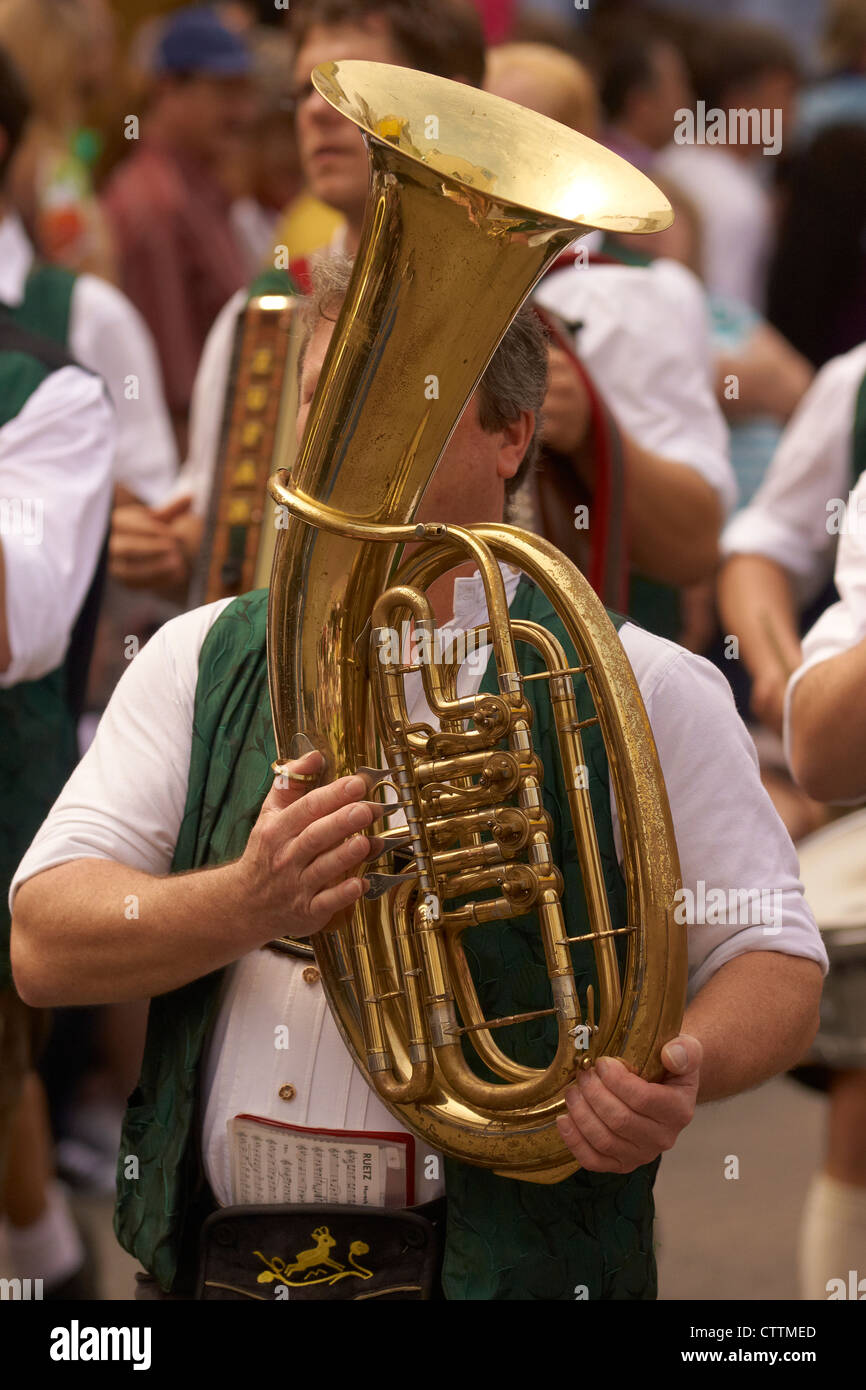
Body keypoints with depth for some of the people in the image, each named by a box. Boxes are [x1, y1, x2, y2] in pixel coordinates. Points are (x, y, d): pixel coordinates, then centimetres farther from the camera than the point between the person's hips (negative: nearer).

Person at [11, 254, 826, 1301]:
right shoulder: (199, 662, 7)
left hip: (505, 1264, -3)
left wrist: (682, 1066, -24)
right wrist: (247, 905, -21)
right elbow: (43, 946, -2)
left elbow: (777, 962, -2)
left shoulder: (640, 692, -1)